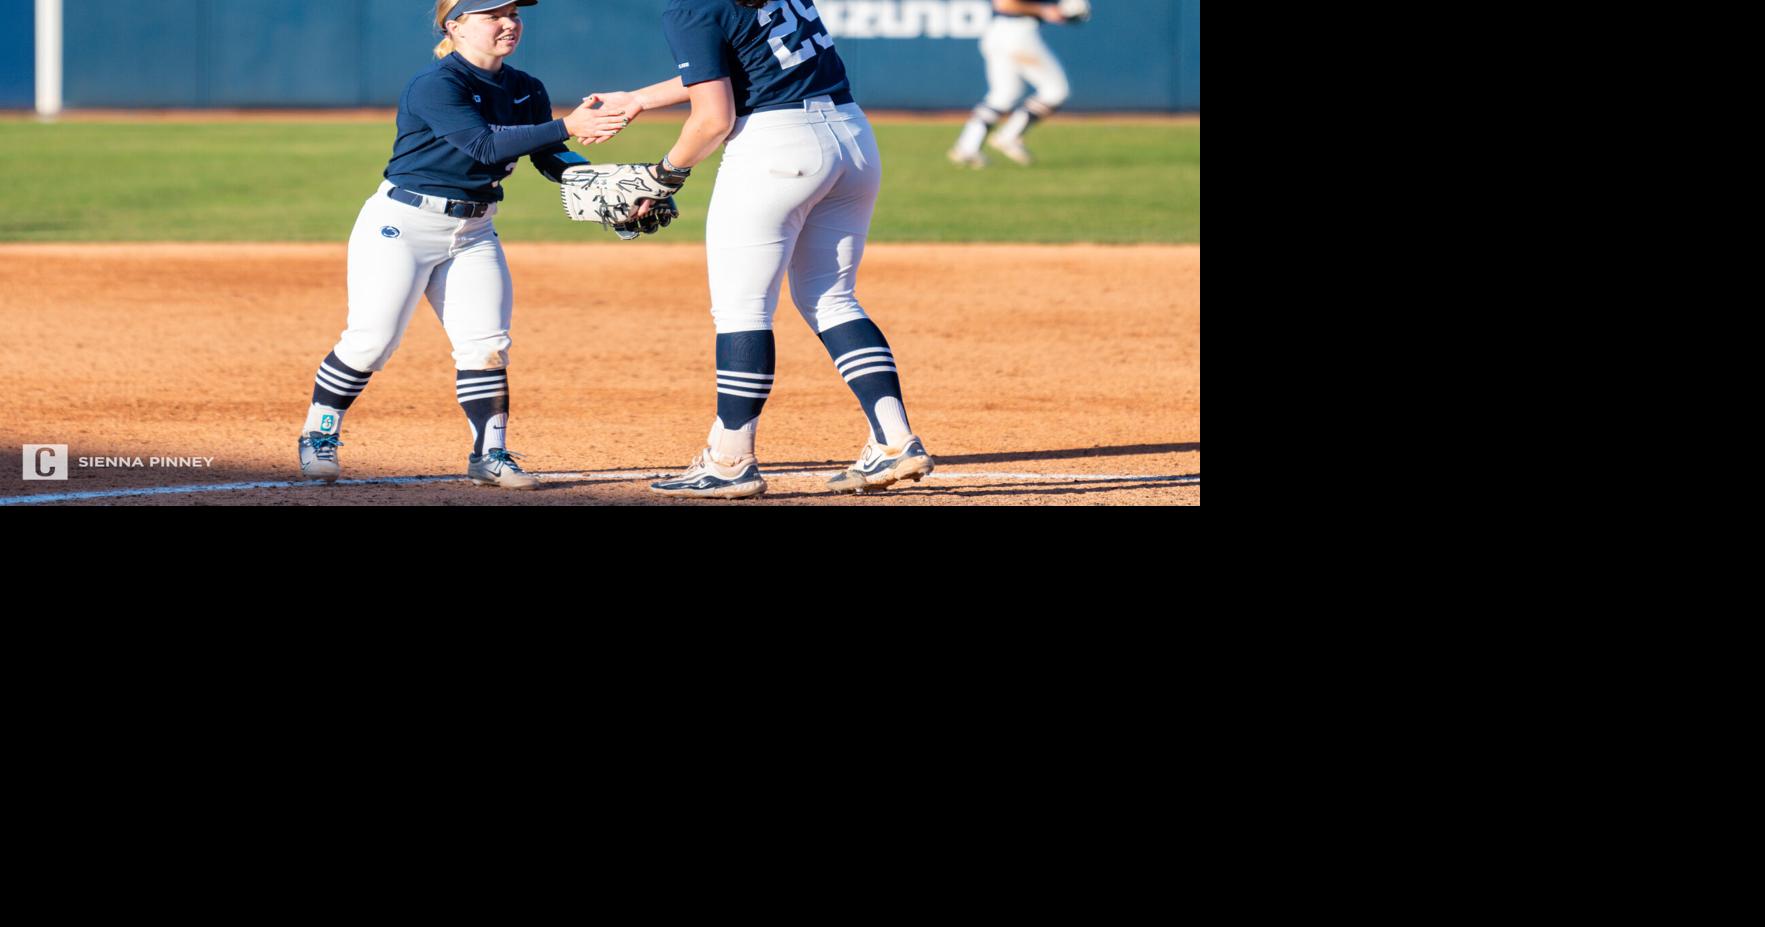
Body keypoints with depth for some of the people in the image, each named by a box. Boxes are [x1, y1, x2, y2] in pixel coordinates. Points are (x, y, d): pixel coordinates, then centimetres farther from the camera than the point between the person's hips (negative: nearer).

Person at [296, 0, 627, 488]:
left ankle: (490, 456, 4)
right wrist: (567, 127, -37)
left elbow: (550, 159, 3)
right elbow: (484, 145, -31)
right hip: (403, 225, -7)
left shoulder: (526, 91, 4)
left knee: (486, 346, -3)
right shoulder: (436, 86, -21)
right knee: (371, 340, -5)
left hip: (473, 234, 7)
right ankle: (318, 437, 11)